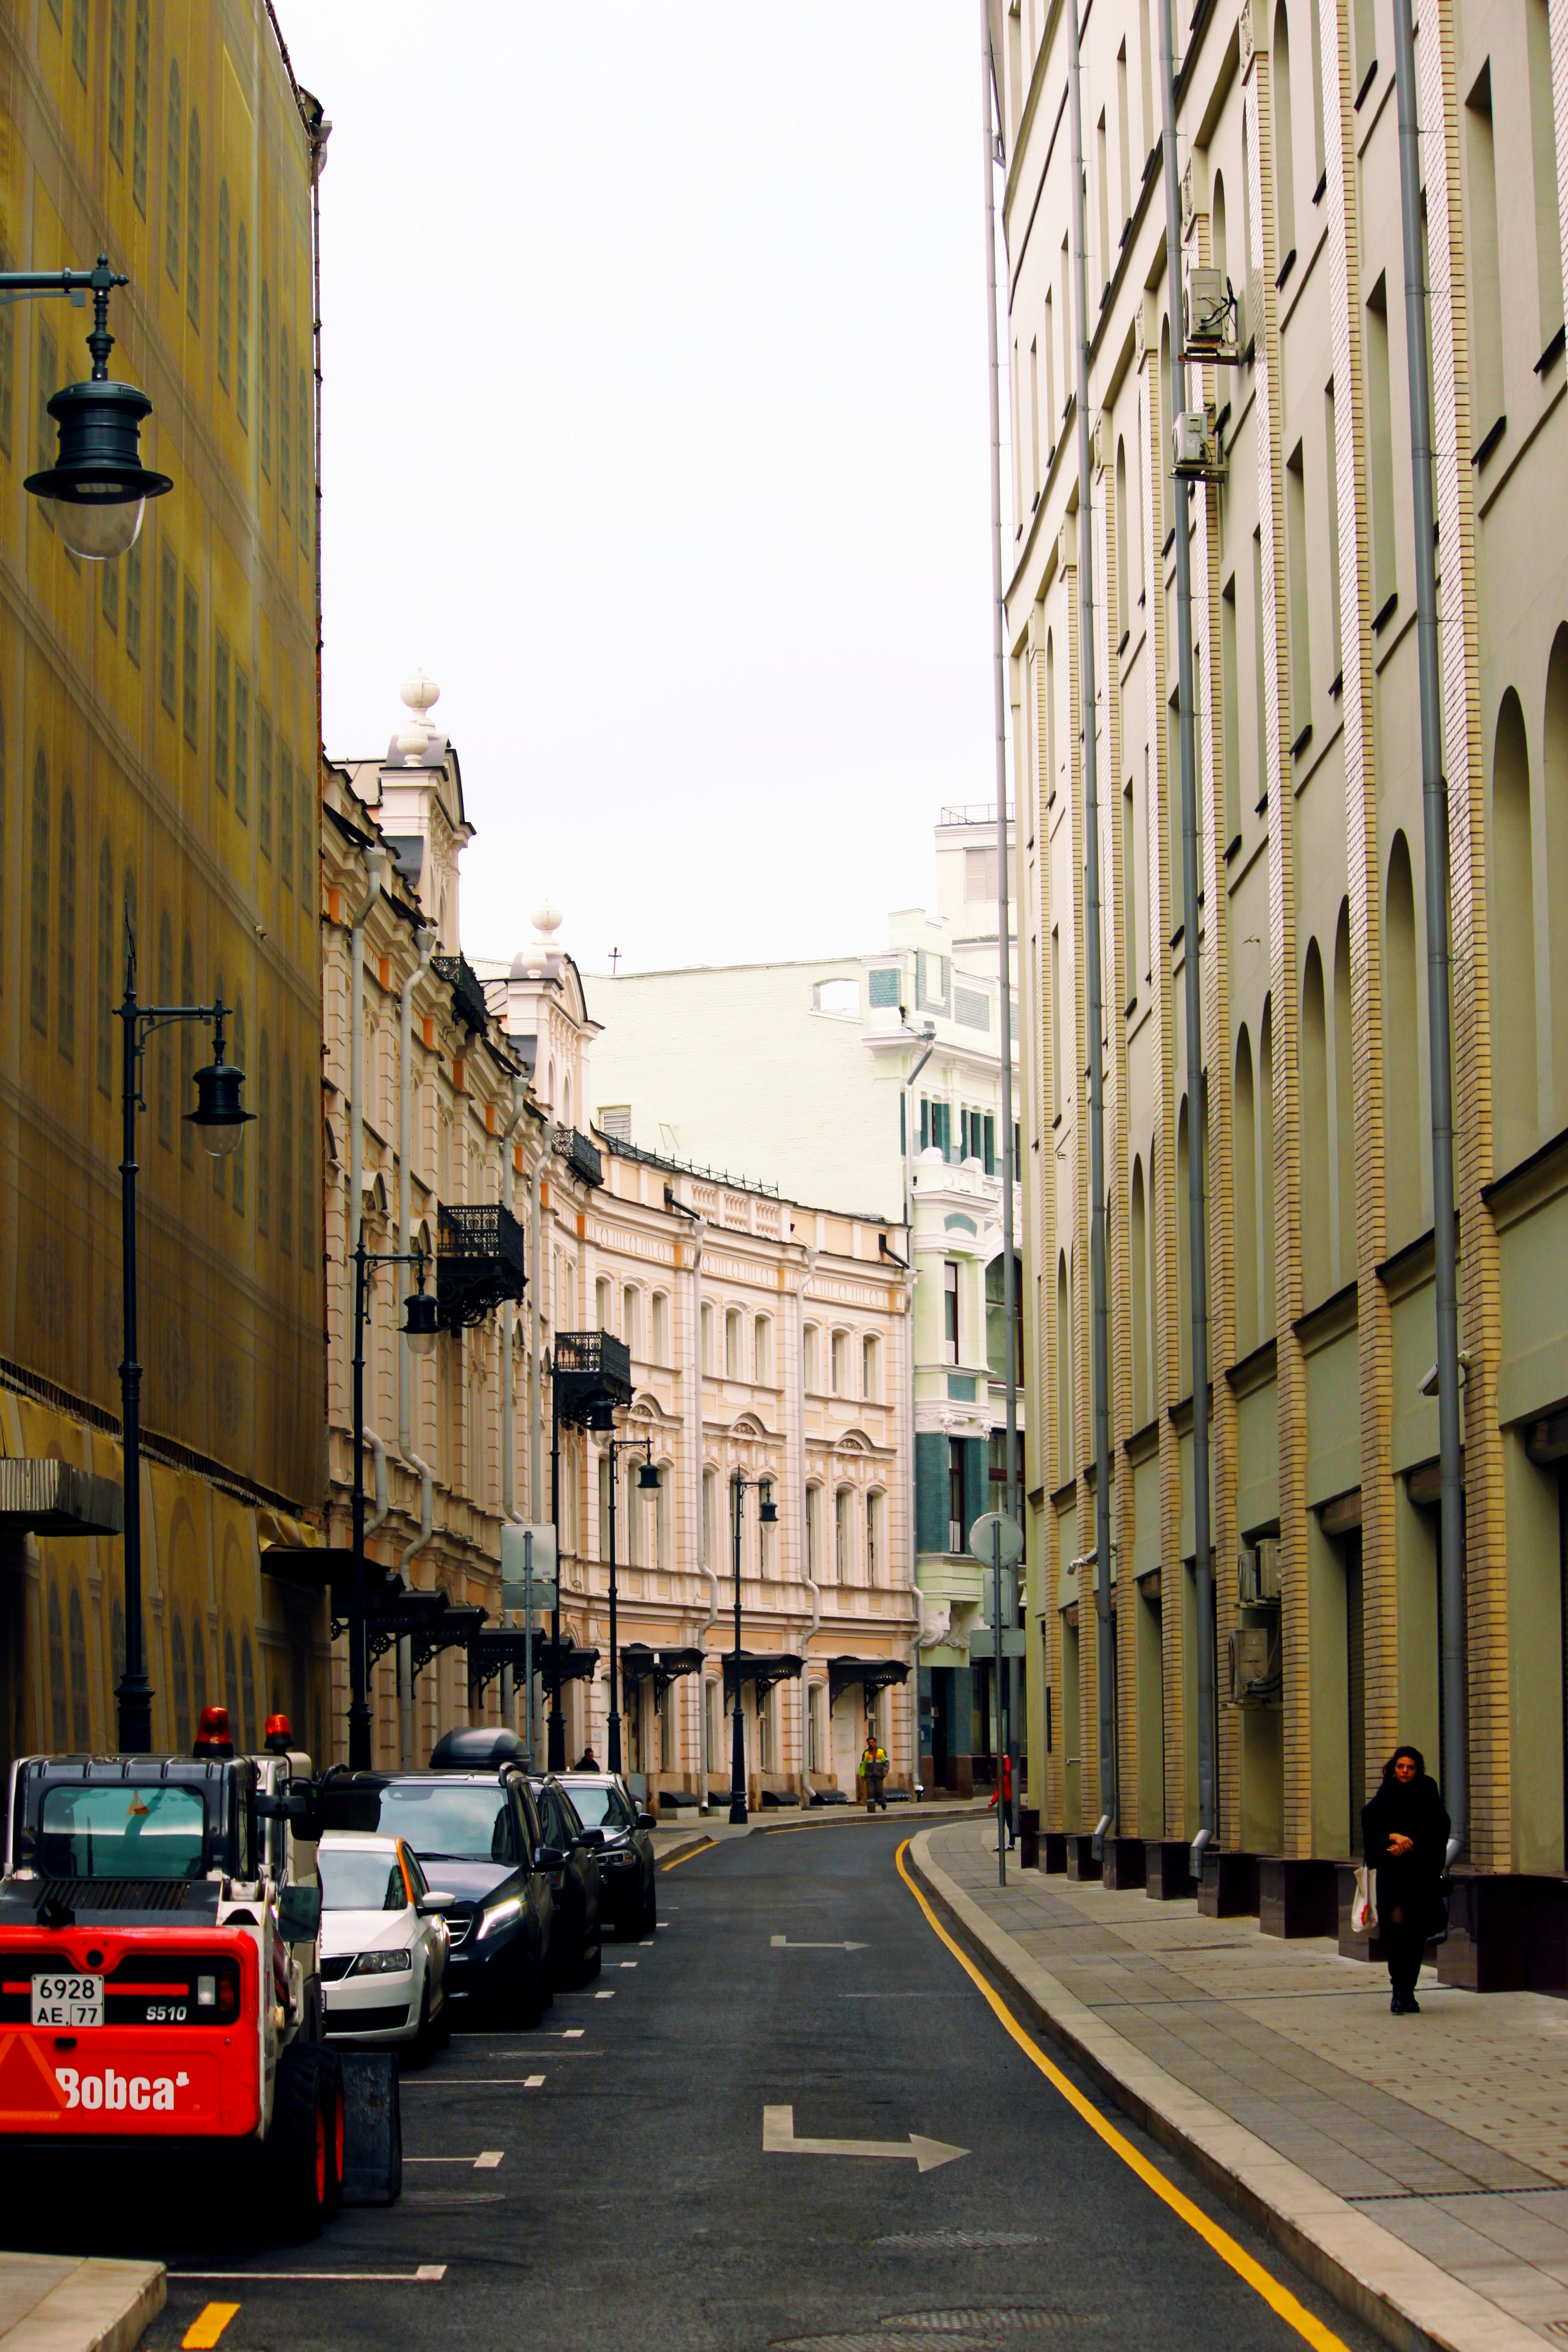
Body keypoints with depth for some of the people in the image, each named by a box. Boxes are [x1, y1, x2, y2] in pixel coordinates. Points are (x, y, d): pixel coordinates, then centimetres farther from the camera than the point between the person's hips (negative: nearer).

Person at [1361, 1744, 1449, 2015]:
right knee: (1396, 1921, -17)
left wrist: (1408, 1844, -13)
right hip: (1392, 1873, -1)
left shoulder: (1429, 1798, 5)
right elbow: (1371, 1833, 0)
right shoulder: (1382, 1801, 7)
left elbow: (1437, 1833, -2)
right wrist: (1394, 1837, -17)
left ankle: (1408, 1992, 12)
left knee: (1417, 1930, 1)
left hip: (1423, 1874, 1)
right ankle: (1400, 1989, -15)